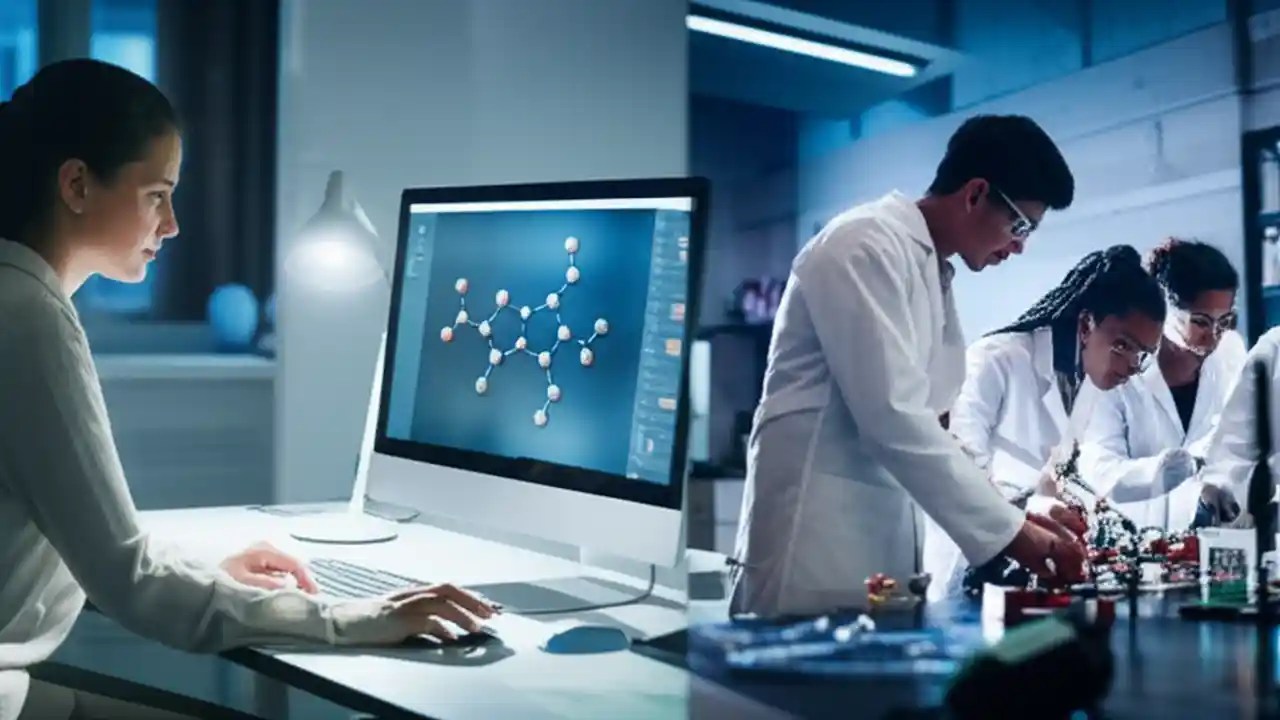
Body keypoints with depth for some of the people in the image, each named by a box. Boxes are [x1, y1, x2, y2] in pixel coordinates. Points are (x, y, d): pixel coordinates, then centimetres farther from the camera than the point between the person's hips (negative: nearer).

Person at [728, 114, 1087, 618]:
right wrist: (1008, 530, -18)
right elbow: (892, 416, -21)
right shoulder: (866, 246, -12)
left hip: (882, 535, 9)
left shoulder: (934, 271, 17)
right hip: (816, 536, -9)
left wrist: (1015, 514, 5)